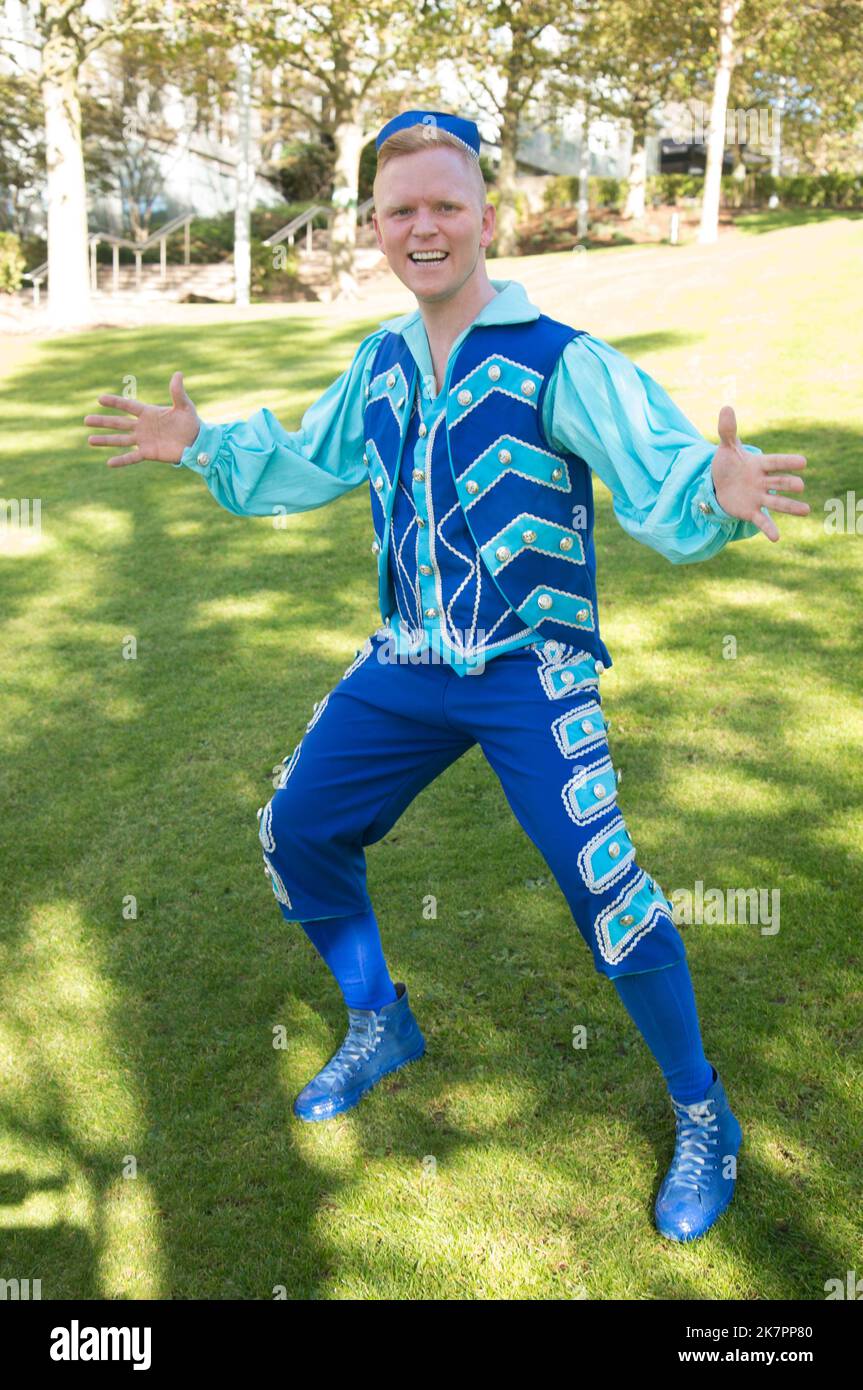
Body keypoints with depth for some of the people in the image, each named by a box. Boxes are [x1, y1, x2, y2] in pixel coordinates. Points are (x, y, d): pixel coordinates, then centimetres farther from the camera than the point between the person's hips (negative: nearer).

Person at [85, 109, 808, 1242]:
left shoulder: (559, 361, -12)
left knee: (601, 882, -16)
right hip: (406, 668, 7)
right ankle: (382, 1029, 35)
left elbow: (661, 487, -23)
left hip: (533, 673, -6)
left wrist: (718, 490, -45)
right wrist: (203, 447, 11)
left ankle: (703, 1117, 10)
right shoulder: (380, 364, 7)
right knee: (298, 830, 9)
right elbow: (304, 467, 22)